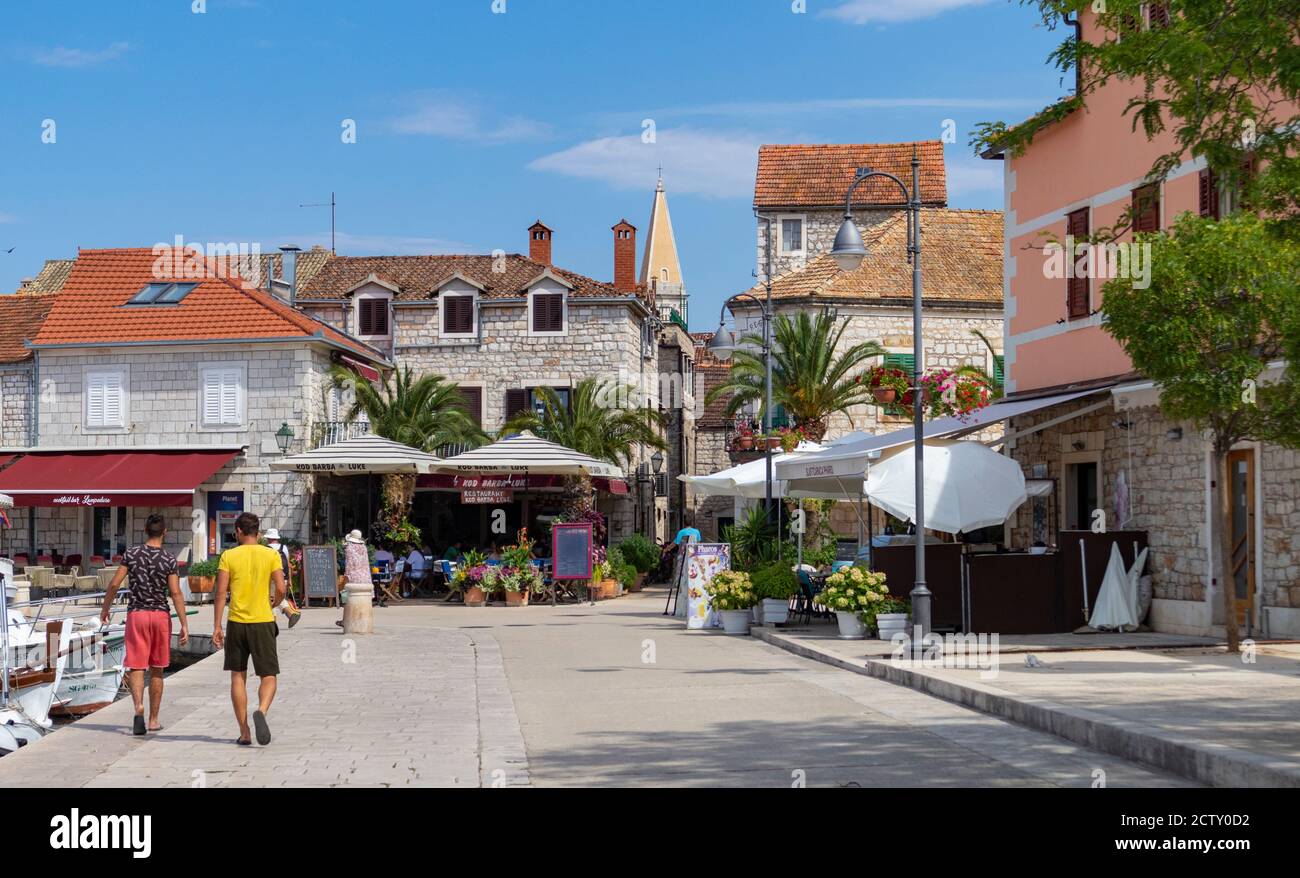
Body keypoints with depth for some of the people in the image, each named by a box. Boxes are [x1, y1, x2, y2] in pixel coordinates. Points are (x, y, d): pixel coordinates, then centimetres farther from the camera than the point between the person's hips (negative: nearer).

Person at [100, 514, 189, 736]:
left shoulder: (131, 554, -2)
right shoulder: (169, 559, -6)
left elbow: (115, 584, -1)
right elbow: (175, 593, -10)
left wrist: (105, 609, 14)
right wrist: (184, 625, -8)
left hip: (136, 614, 0)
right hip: (160, 615, 0)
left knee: (136, 668, 0)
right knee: (156, 670, 11)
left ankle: (139, 706, -26)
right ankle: (153, 719, 17)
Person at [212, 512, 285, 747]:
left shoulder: (228, 556, 0)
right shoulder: (271, 554, 0)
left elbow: (221, 592, -5)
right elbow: (281, 589, -7)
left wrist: (216, 626, -2)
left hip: (236, 622, 1)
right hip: (262, 622, -1)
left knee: (238, 677, 10)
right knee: (268, 676, 6)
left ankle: (244, 733, 9)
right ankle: (261, 711, -24)